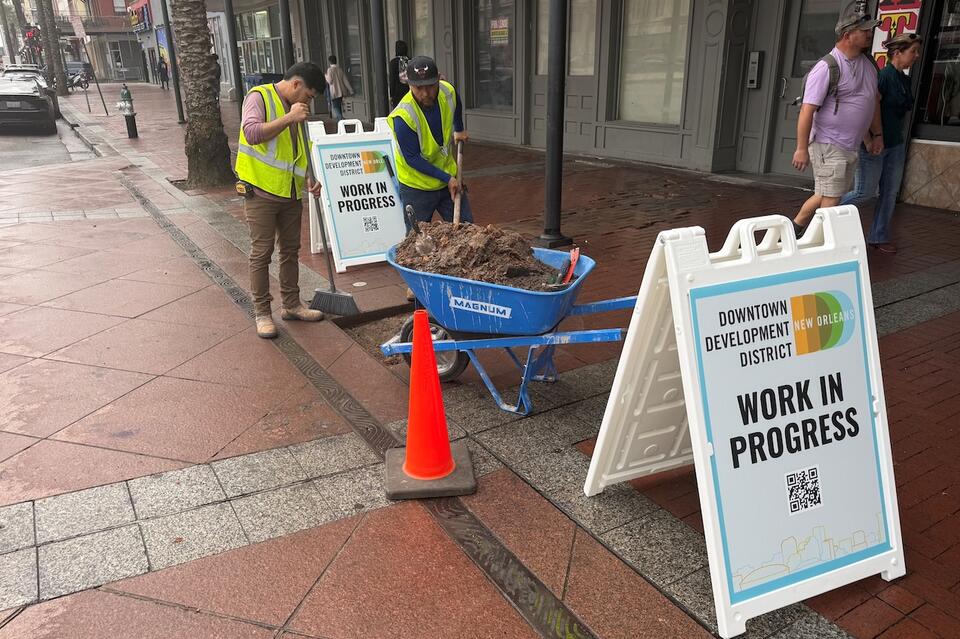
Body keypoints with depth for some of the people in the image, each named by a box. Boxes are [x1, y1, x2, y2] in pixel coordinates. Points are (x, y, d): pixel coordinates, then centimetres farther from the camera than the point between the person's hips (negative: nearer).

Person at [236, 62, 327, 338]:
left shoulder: (296, 109, 13)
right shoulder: (259, 97, -9)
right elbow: (251, 133, -25)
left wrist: (307, 177, 4)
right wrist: (289, 118, -26)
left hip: (291, 193, 7)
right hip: (261, 191, -7)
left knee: (291, 250, 13)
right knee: (261, 253, -1)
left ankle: (291, 304, 26)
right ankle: (262, 312, 8)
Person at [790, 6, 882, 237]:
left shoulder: (868, 63, 11)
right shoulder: (826, 68, -15)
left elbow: (874, 100, 23)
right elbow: (807, 110, -18)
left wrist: (876, 134, 21)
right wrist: (802, 149, -21)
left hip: (851, 147, 9)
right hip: (828, 146, -9)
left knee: (824, 196, 17)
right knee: (830, 202, -7)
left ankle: (792, 231, 31)